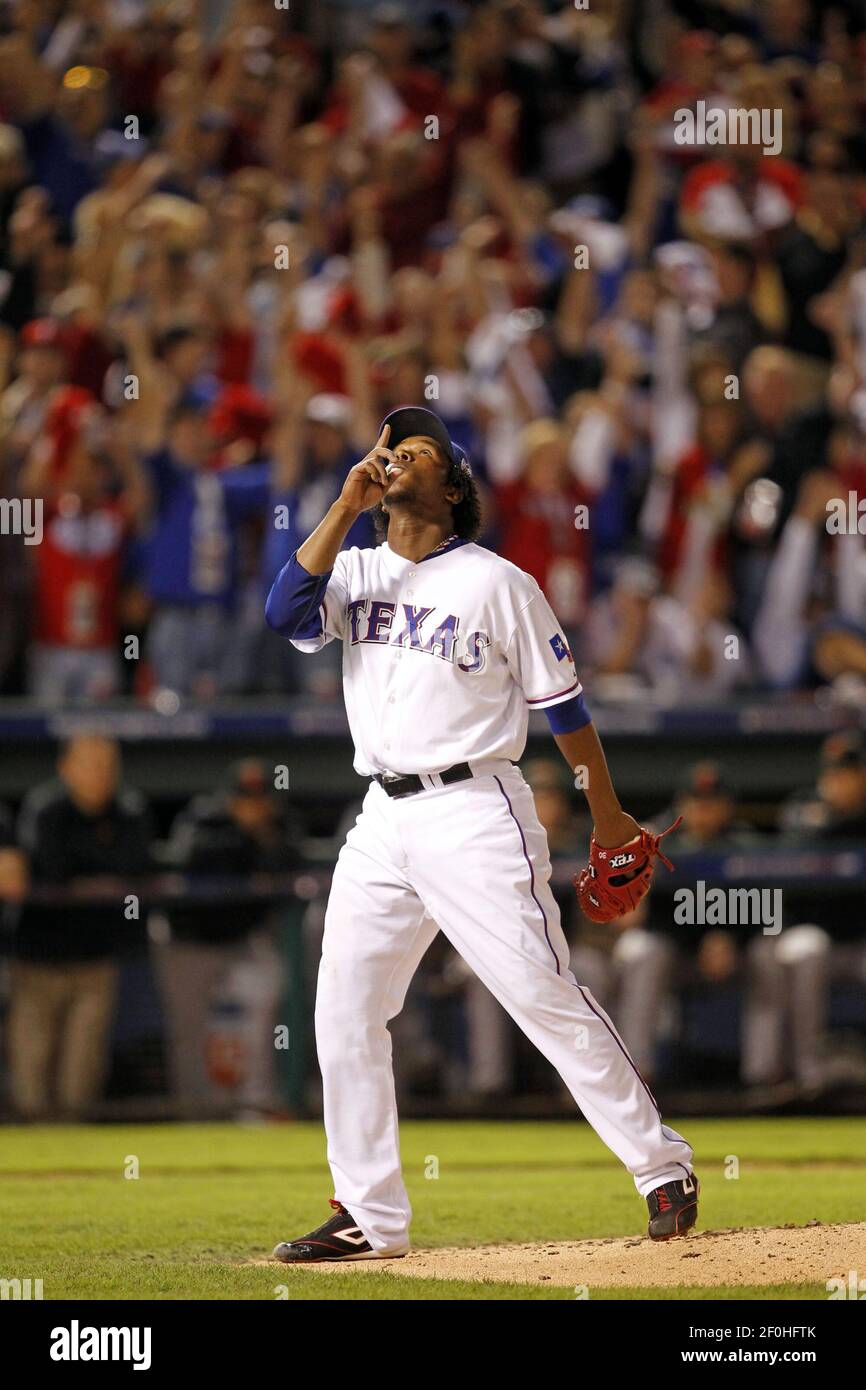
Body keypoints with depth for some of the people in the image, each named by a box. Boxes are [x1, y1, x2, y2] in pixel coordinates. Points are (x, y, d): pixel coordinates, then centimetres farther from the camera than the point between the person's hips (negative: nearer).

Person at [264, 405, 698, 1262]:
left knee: (547, 999, -8)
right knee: (343, 1014, 2)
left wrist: (607, 816, 7)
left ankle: (663, 1168, 1)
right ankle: (370, 1219, 9)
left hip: (473, 814, -5)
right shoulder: (355, 573, 12)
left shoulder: (496, 583, -1)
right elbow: (286, 613, -8)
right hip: (382, 821, 5)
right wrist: (347, 505, -9)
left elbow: (561, 701, 3)